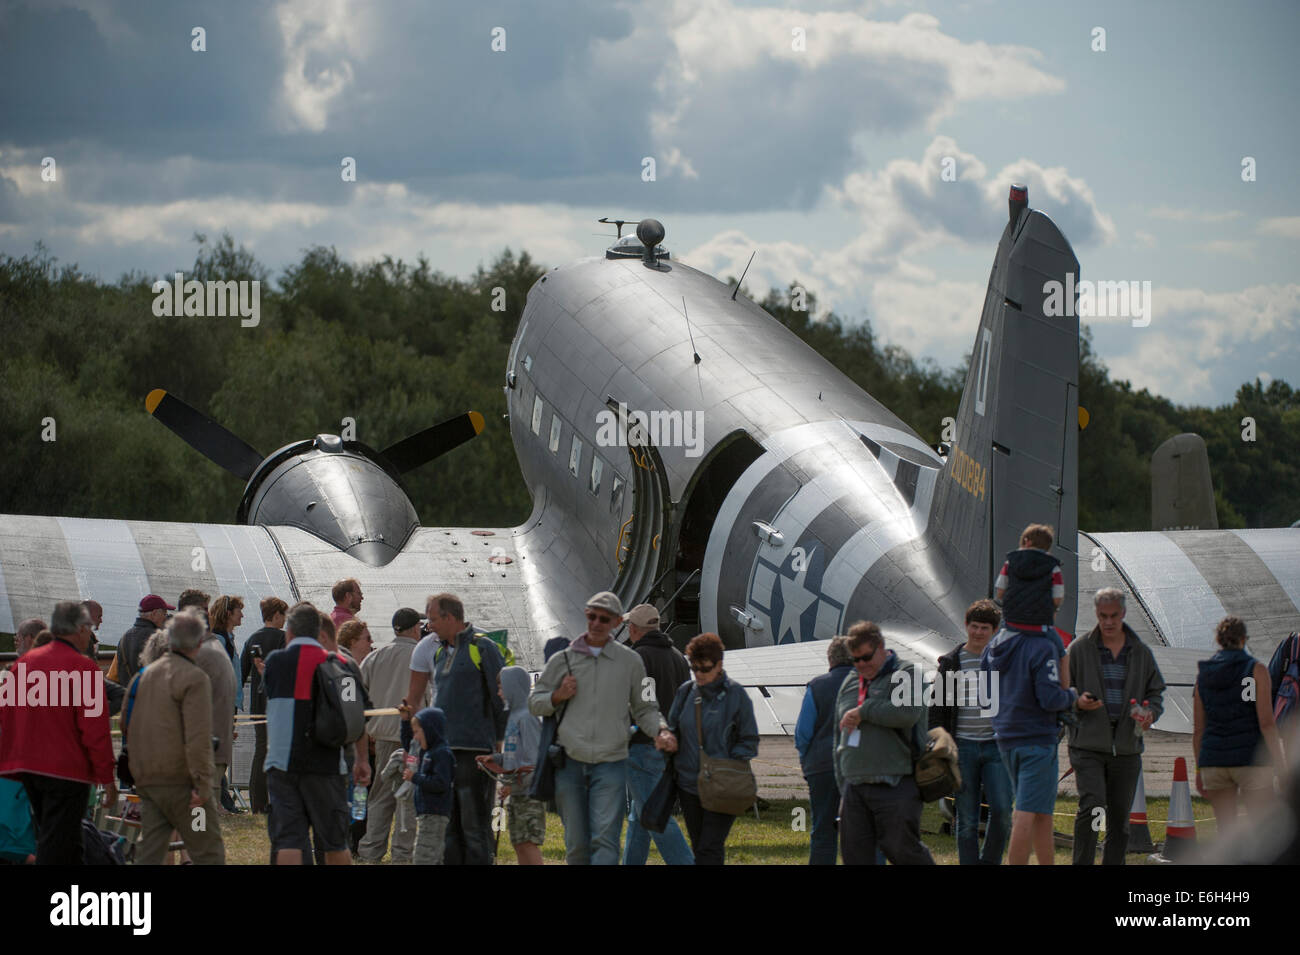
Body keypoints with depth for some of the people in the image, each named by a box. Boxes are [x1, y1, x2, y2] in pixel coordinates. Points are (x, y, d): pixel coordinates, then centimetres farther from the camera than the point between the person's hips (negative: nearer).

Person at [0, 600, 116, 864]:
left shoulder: (26, 661, 8)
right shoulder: (82, 667, -12)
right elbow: (95, 729, -14)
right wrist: (107, 778, -9)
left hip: (29, 768, 7)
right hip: (67, 769, -7)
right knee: (57, 847, -6)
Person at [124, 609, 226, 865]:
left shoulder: (144, 674, 13)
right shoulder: (194, 678, -12)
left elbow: (126, 726, 22)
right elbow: (198, 738, -19)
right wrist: (202, 785, -18)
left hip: (147, 779, 7)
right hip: (181, 781, -7)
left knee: (149, 852, 7)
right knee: (208, 853, 0)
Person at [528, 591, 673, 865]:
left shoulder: (630, 661, 8)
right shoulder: (563, 660, 9)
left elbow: (644, 708, 15)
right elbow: (535, 703, 14)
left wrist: (660, 730, -5)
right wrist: (558, 696, -7)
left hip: (610, 763, -2)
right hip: (569, 763, 2)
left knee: (605, 840, -15)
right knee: (576, 843, 5)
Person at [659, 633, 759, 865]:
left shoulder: (735, 695, -4)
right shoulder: (685, 692, 9)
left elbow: (749, 742, -2)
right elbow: (673, 726, 21)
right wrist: (670, 739, -4)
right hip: (689, 783, 5)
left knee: (710, 848, -11)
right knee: (699, 847, 10)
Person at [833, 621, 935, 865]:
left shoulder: (906, 674, 0)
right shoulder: (849, 684, 20)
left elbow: (909, 712, -20)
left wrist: (865, 711, -11)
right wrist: (842, 785, 20)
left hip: (894, 787, -6)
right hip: (854, 788, 6)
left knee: (901, 848, -9)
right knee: (855, 854, 3)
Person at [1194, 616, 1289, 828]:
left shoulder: (1203, 675, 8)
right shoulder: (1256, 669, -4)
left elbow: (1198, 729, 9)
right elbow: (1266, 723, -11)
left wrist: (1199, 771, 15)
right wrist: (1280, 764, -8)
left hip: (1214, 759, 4)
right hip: (1251, 760, -4)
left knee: (1226, 834, 9)